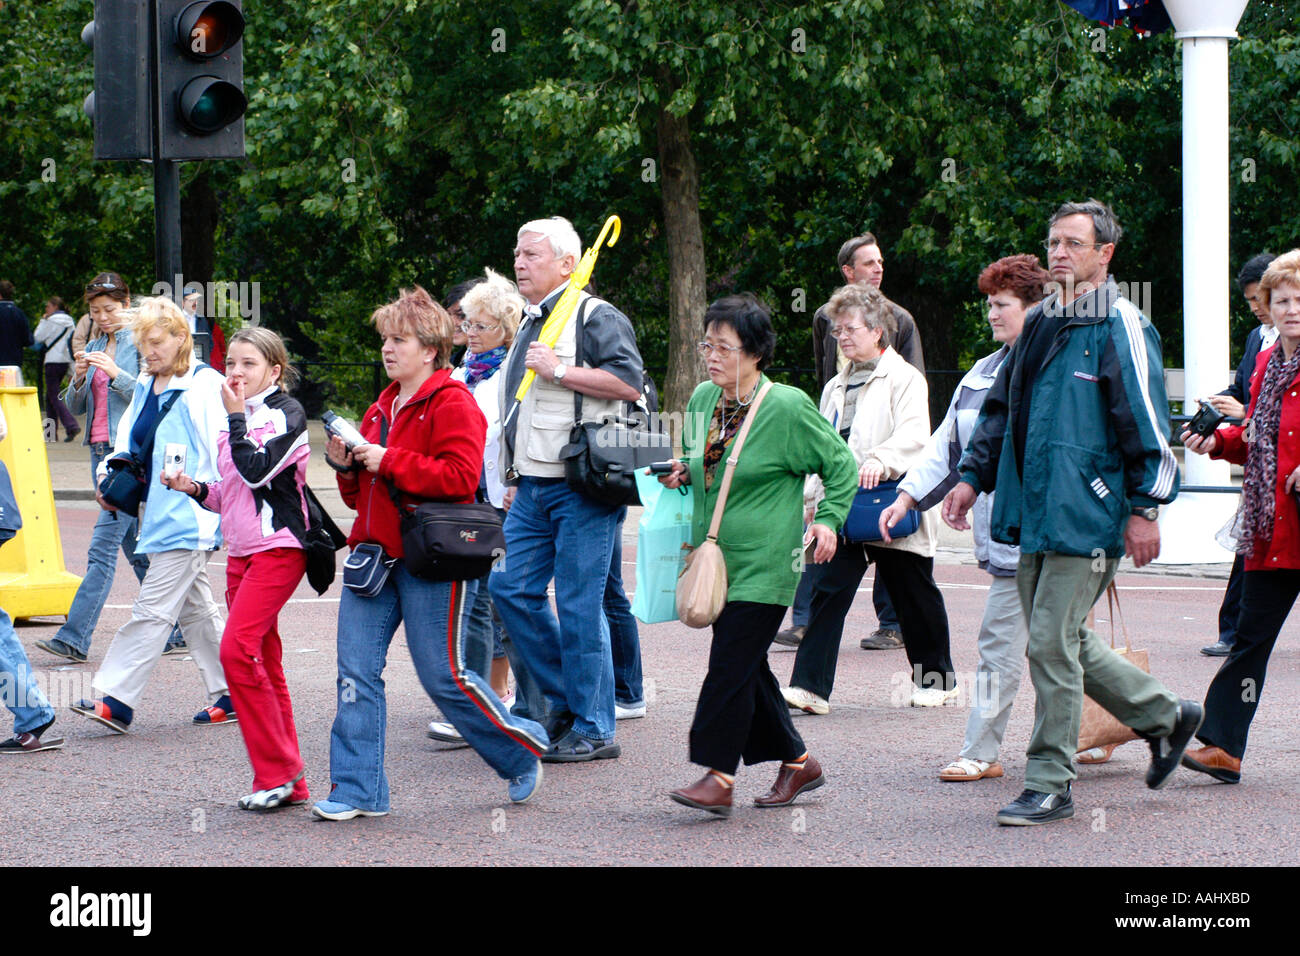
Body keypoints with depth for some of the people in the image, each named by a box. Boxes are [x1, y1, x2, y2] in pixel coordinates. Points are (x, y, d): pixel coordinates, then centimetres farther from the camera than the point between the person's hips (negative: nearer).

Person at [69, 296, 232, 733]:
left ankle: (115, 700, -11)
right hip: (159, 516, 9)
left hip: (188, 519, -9)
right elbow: (128, 443, 20)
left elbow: (222, 455, -13)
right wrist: (110, 478, 2)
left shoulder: (204, 387, -11)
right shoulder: (145, 388, 15)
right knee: (194, 608, 14)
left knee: (152, 609, -10)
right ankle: (230, 696, 21)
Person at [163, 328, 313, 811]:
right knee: (263, 662, 7)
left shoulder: (286, 412, -6)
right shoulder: (237, 420, 18)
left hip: (279, 546, -9)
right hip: (241, 551, 9)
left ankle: (277, 770, -12)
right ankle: (289, 784, 11)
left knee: (237, 648, -20)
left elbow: (257, 471, -21)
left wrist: (236, 416, -14)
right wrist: (196, 489, 6)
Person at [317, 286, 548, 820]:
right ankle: (358, 791, 2)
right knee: (356, 670, -1)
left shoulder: (452, 403, -6)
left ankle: (521, 754, 18)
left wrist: (389, 461, -18)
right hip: (375, 552, 8)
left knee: (443, 676, -4)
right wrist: (346, 466, 4)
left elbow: (460, 476, -20)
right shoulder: (382, 409, 19)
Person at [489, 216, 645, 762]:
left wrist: (558, 370, -17)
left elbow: (628, 381, -21)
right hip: (533, 489, 9)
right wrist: (515, 477, 25)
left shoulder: (596, 318, -6)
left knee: (579, 605, -7)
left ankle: (592, 729, 0)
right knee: (512, 589, 4)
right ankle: (564, 700, 17)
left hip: (581, 490, -9)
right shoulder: (531, 324, 21)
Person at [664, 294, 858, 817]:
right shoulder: (703, 399, 7)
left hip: (764, 562, -7)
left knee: (731, 663, -12)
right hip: (714, 556, 7)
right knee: (747, 667, 10)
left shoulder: (788, 407, -11)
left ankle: (718, 777, -12)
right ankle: (797, 762, 23)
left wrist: (828, 520, -10)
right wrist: (682, 474, 5)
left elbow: (840, 465, 0)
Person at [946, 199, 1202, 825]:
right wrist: (972, 475, 15)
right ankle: (1165, 716, 32)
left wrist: (1145, 508, -14)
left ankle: (1049, 784, 3)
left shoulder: (1121, 328, -9)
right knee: (1064, 640, 14)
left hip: (1085, 515, -8)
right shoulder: (1040, 324, 15)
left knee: (1052, 643, -7)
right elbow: (1001, 410, 23)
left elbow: (1145, 422, -11)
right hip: (1034, 514, 8)